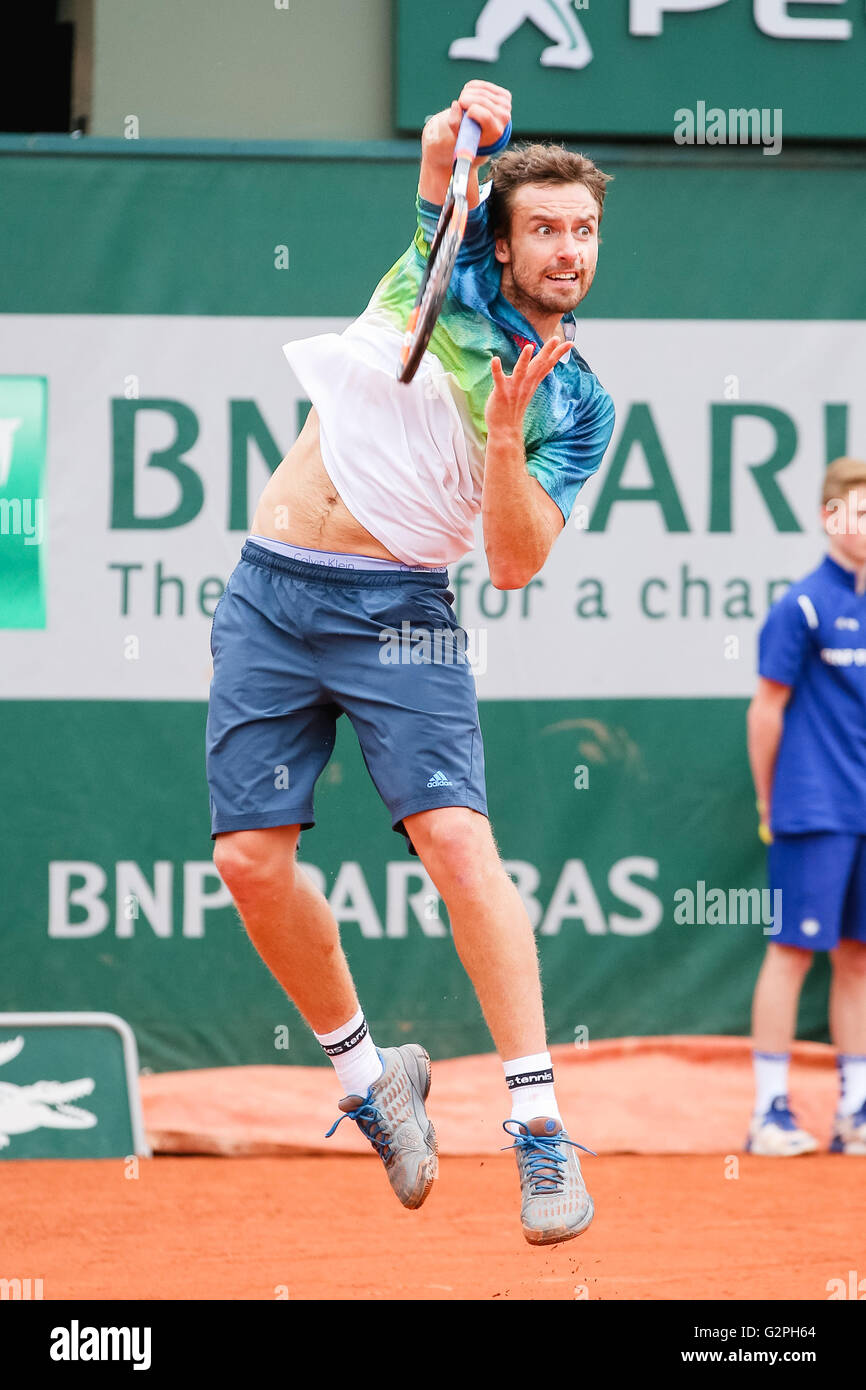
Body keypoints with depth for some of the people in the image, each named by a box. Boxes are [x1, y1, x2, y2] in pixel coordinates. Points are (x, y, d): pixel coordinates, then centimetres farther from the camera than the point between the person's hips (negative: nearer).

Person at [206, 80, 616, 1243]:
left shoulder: (581, 406, 1)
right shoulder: (448, 266, 8)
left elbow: (517, 562, -6)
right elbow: (444, 148, -5)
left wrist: (506, 433, -20)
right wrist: (466, 123, -27)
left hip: (397, 611, -3)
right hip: (272, 590, 3)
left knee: (458, 841, -19)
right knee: (252, 859, -2)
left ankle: (541, 1126, -17)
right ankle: (367, 1074, 19)